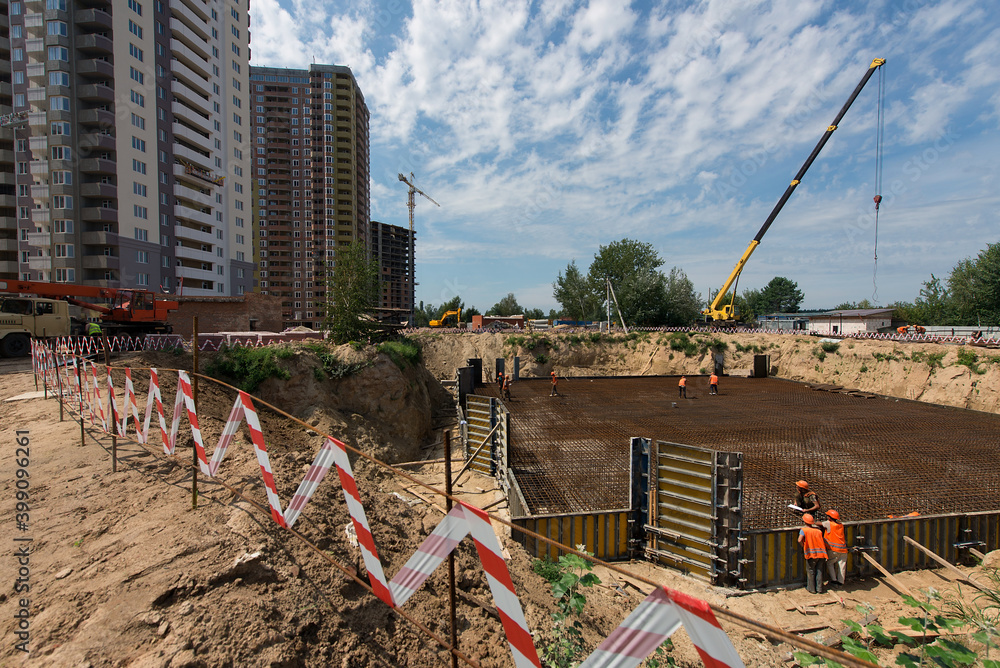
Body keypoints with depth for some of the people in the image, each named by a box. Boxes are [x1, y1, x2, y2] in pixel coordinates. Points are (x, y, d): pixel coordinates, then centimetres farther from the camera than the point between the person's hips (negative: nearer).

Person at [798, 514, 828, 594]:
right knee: (819, 571, 14)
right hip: (821, 553, 5)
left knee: (810, 571, 9)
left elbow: (800, 540, -16)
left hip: (812, 554, -5)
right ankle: (819, 589, 19)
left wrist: (803, 546, 2)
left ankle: (811, 589, 16)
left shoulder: (803, 530, -3)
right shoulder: (818, 530, 12)